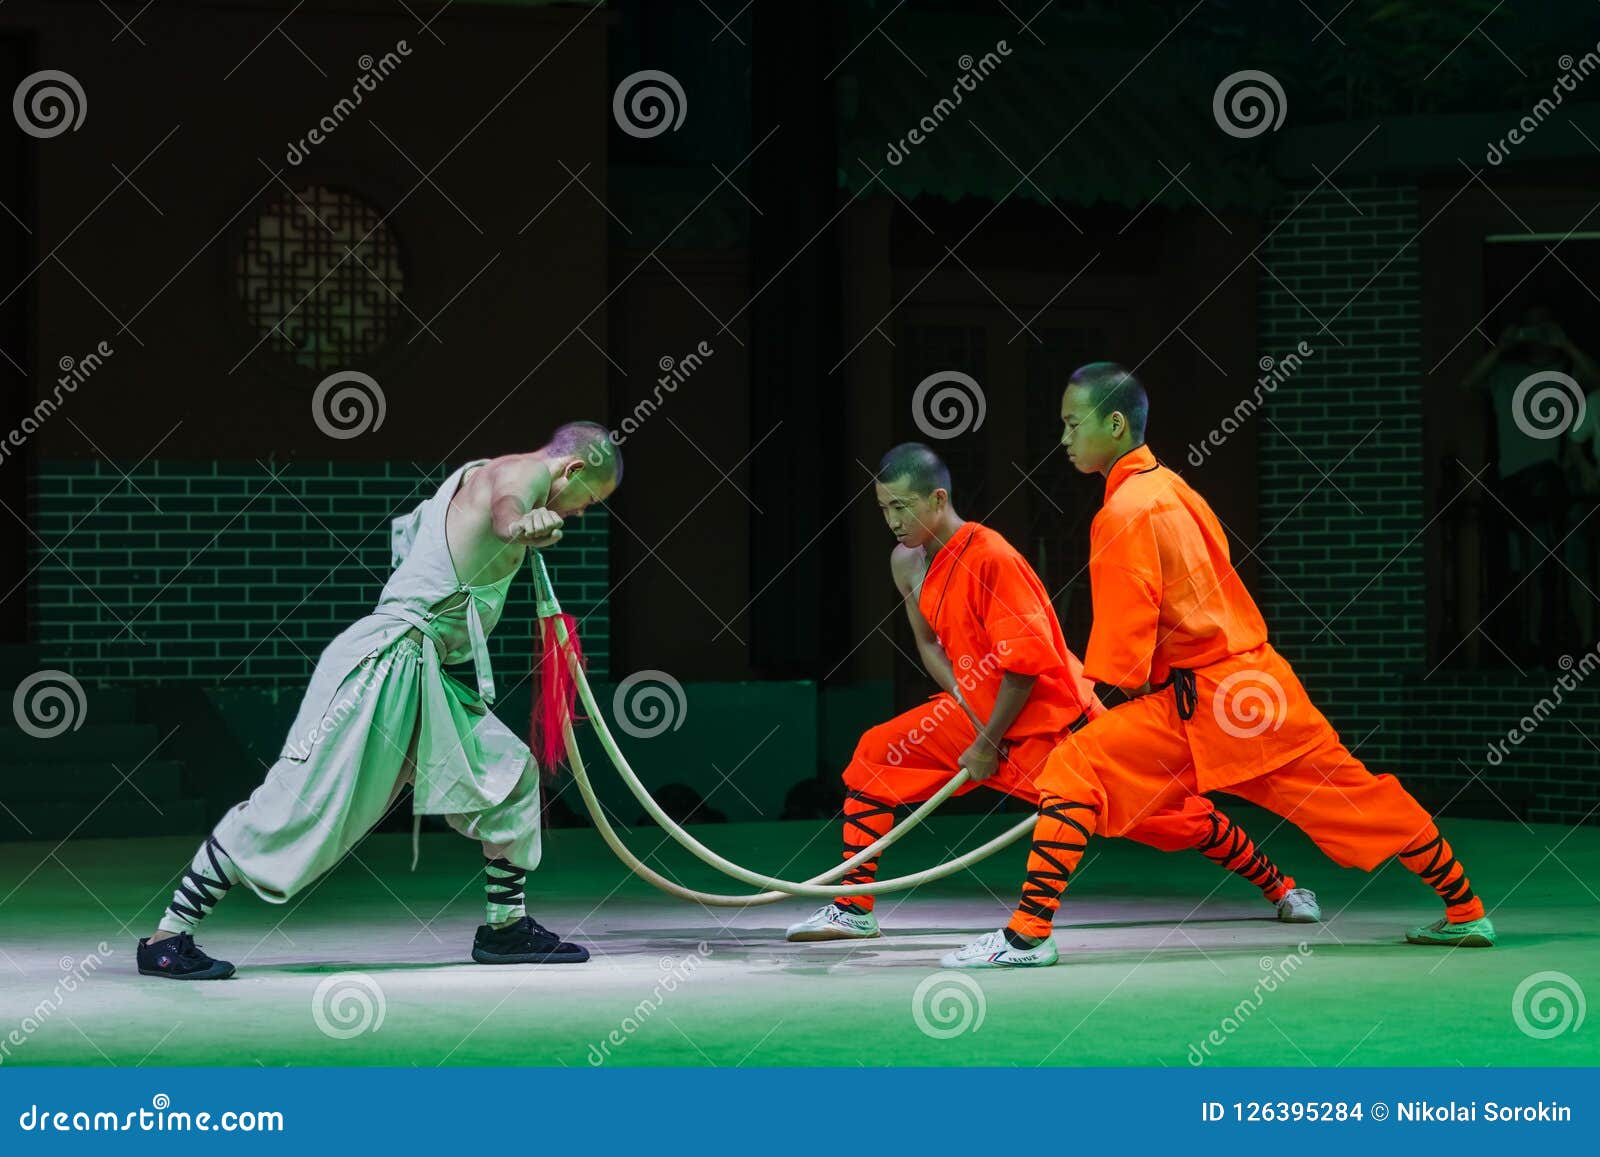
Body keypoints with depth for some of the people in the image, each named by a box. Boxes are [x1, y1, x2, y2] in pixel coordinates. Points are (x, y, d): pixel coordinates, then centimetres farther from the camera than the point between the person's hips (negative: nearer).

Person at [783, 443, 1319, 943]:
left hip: (1051, 717, -7)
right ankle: (853, 909, -1)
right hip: (979, 715, 7)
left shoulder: (992, 558, -25)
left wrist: (988, 744, -18)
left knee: (1173, 816, -4)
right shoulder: (907, 561, -1)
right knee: (875, 756, -5)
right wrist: (967, 711, -6)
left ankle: (1280, 887, 12)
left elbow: (1026, 663, -24)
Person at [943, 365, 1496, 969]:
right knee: (1352, 795, 16)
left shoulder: (1125, 512, -13)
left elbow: (1125, 634, -15)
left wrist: (1102, 707, -2)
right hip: (1257, 679, 9)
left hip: (1203, 697, -9)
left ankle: (1028, 934, -18)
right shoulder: (1170, 486, 15)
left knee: (1073, 768, -12)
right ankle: (1465, 913, 25)